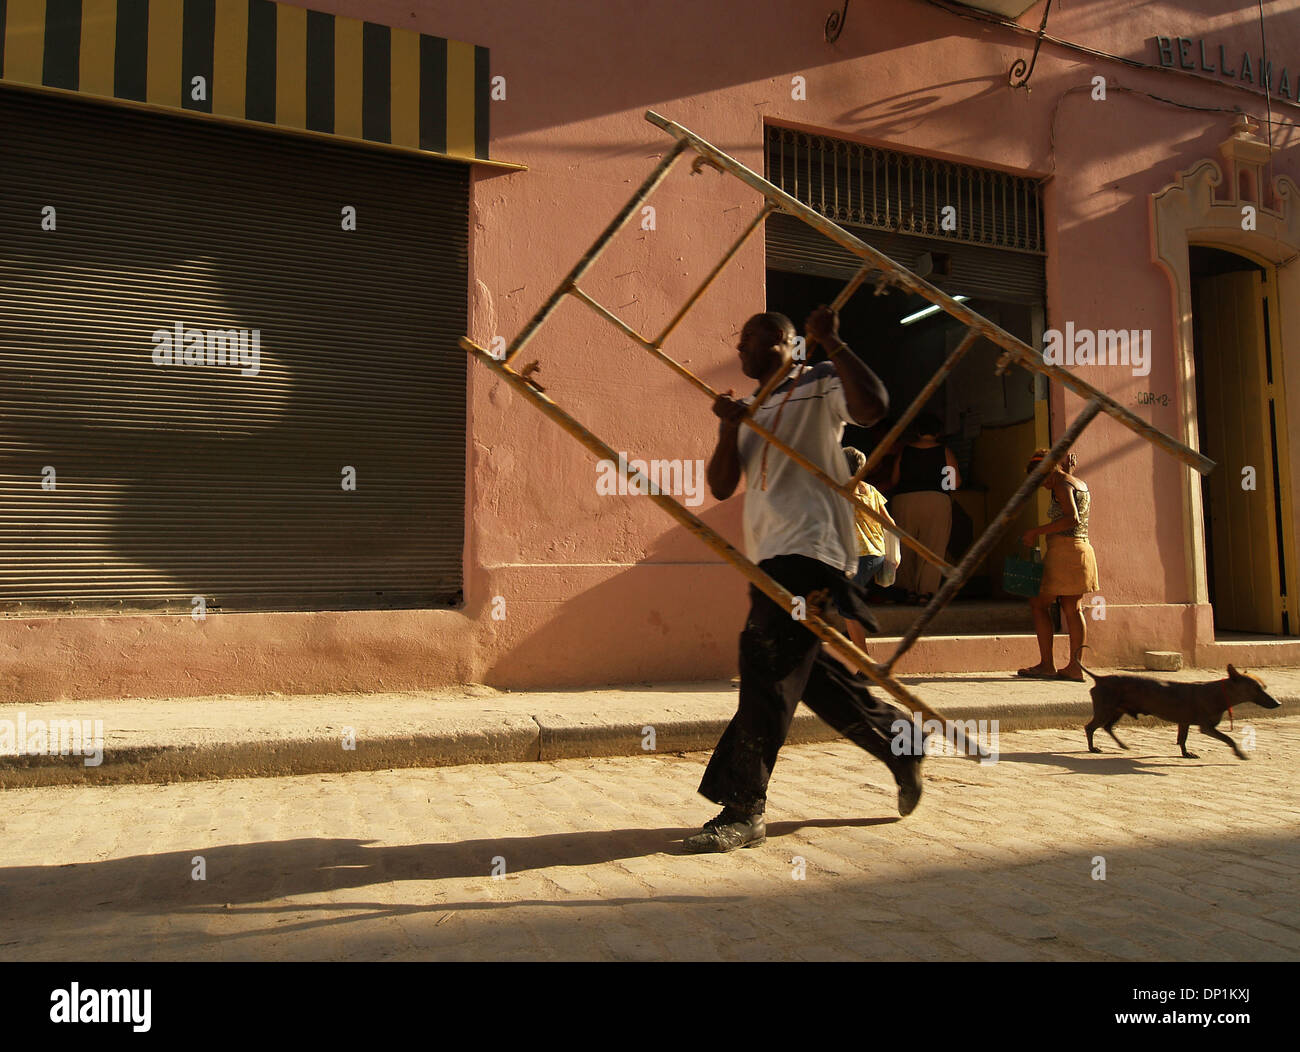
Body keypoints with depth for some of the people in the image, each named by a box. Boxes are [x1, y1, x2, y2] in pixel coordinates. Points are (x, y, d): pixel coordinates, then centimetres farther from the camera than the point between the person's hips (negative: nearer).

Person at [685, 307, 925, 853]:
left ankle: (743, 809, -14)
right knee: (809, 671, 14)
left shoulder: (819, 385, 2)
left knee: (766, 665, -17)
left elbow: (873, 405, -20)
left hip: (808, 551, -9)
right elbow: (721, 485, 14)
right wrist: (729, 427, -1)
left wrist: (831, 342, -17)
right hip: (773, 557, 9)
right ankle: (901, 744, 32)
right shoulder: (754, 409, 24)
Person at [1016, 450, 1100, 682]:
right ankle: (1075, 667, 6)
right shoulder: (1081, 485, 18)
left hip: (1064, 550, -10)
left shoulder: (1062, 485, -11)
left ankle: (1046, 665, -1)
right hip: (1083, 548, 10)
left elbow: (1071, 519, -24)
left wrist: (1037, 531, -21)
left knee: (1038, 604, 0)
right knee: (1072, 609, 8)